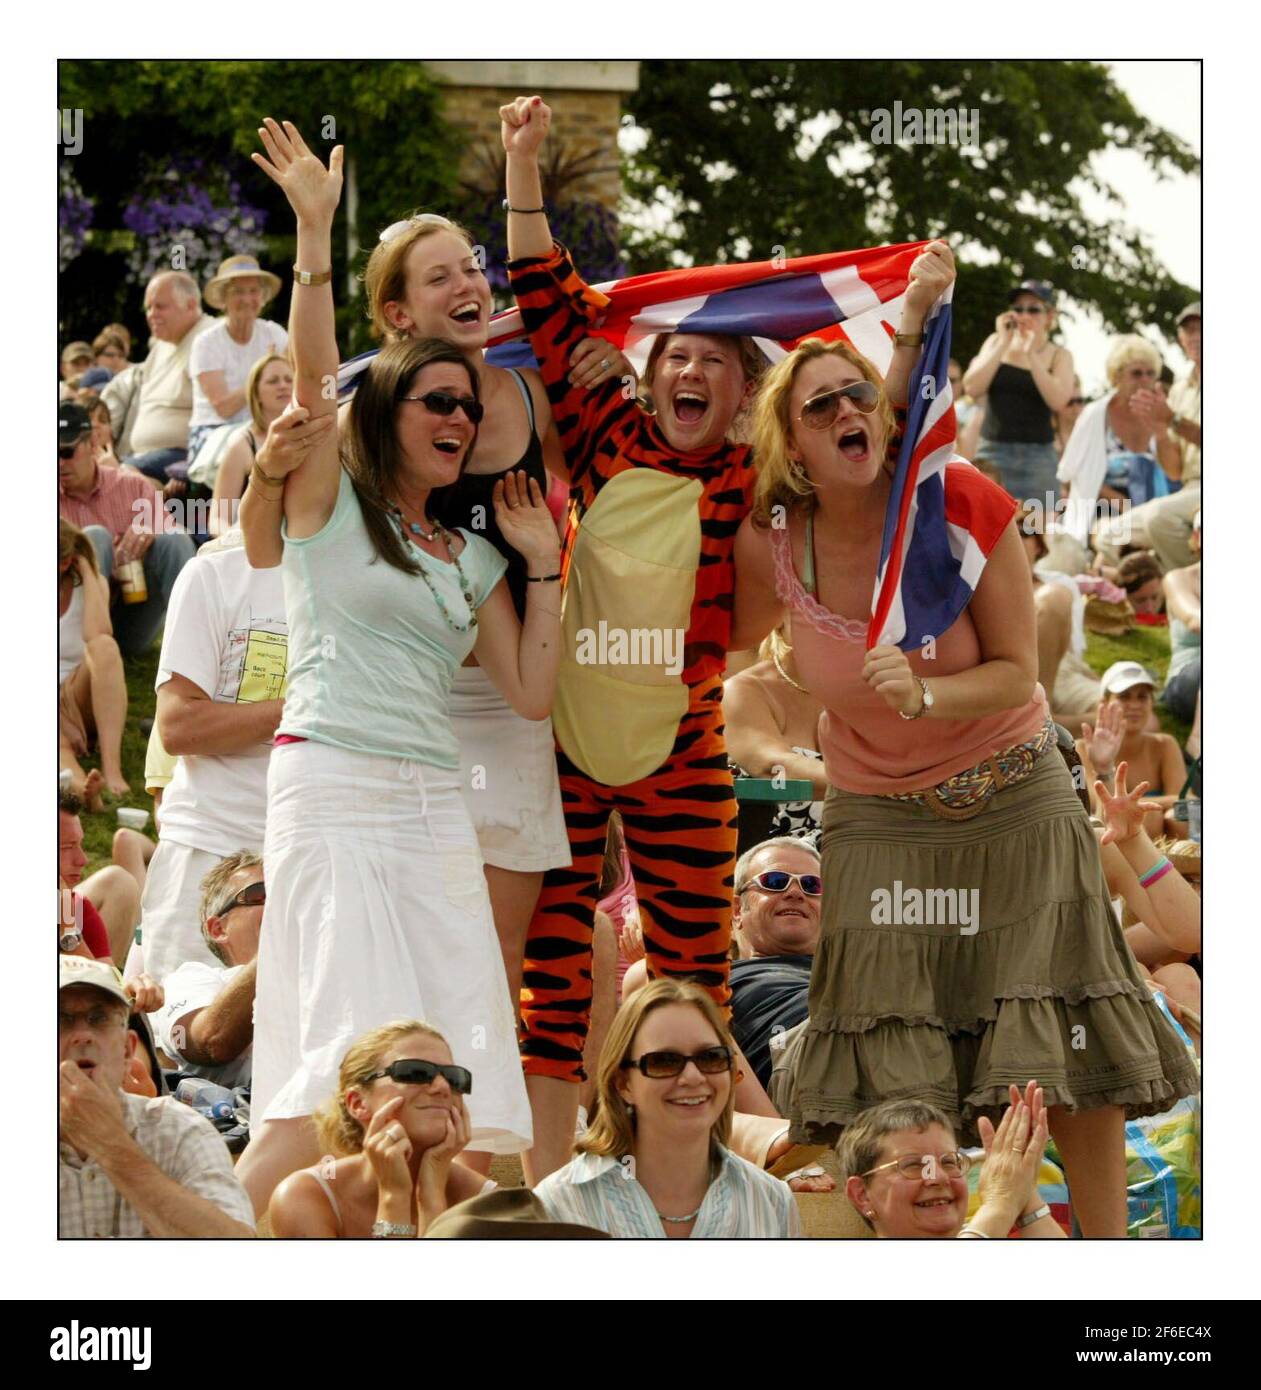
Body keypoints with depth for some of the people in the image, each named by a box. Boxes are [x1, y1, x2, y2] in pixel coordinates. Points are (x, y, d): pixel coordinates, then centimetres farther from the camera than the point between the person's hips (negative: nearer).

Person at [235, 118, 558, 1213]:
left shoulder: (471, 555, 20)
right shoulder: (329, 499, 6)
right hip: (330, 782, -6)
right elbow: (314, 377, -11)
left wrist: (541, 561, 12)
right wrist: (315, 236, -20)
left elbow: (532, 692, 14)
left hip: (435, 802, 6)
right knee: (357, 1043, -17)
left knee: (462, 1051, -4)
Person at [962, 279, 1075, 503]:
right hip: (993, 450, 1)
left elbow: (1058, 400, -11)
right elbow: (972, 388, -1)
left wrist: (1032, 354, -11)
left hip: (1036, 454, -1)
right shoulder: (996, 342, 12)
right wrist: (1003, 344, -4)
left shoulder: (1059, 355, 7)